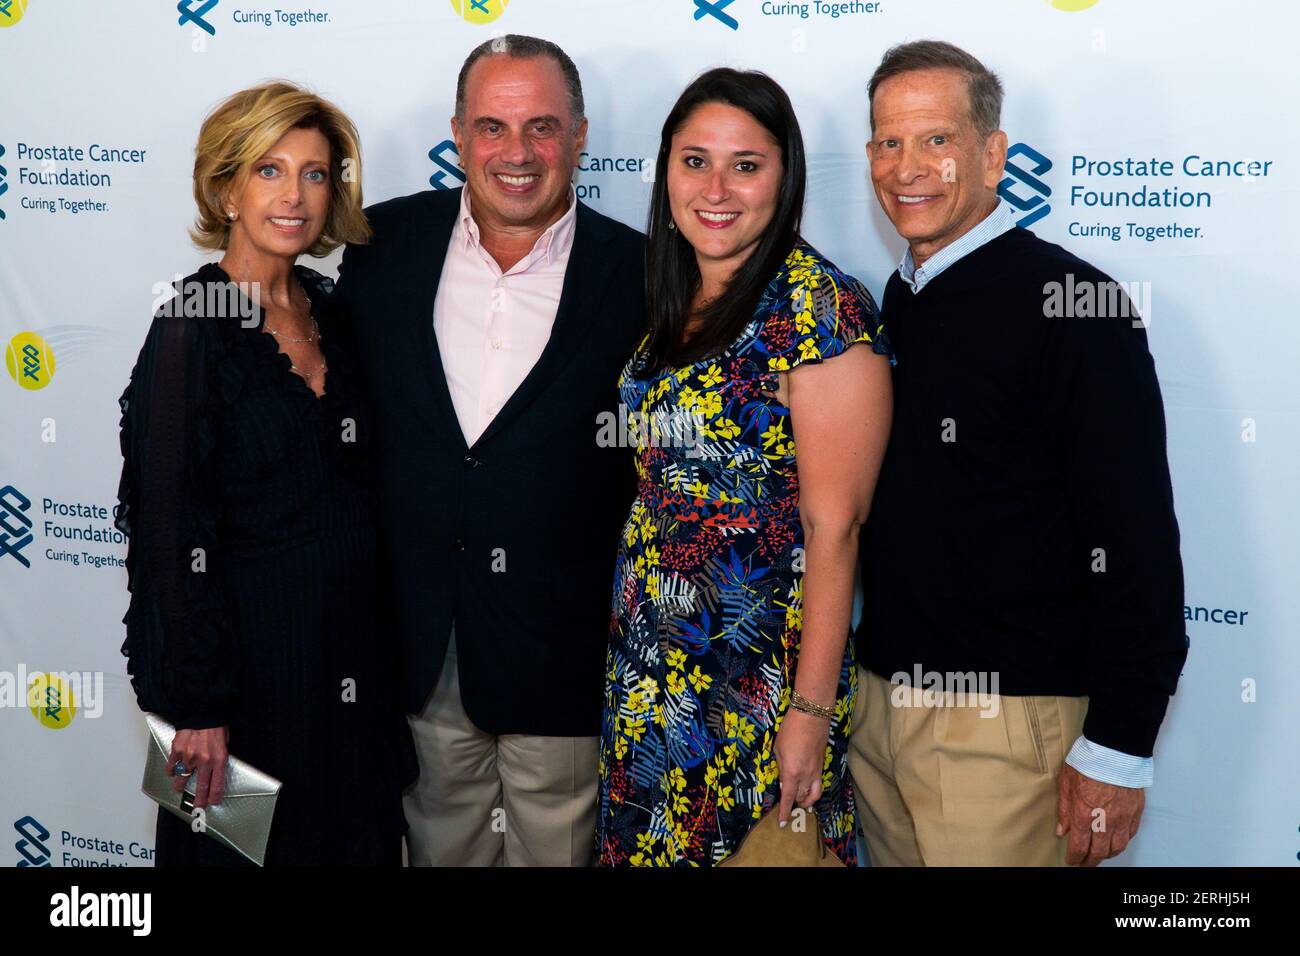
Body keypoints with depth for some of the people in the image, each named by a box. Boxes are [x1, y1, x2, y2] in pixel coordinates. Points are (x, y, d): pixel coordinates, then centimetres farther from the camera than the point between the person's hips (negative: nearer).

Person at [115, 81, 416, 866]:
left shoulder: (328, 310, 4)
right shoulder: (193, 329, -15)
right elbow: (173, 530, -16)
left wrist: (380, 652, 10)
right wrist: (198, 706, -16)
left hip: (352, 650, 6)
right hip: (252, 647, -6)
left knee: (357, 836, 18)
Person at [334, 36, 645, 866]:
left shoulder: (635, 274, -7)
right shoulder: (386, 244, 0)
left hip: (562, 655, -2)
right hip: (416, 641, 3)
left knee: (557, 849, 12)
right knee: (439, 844, 19)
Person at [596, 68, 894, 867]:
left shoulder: (821, 307, -16)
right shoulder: (673, 302, 7)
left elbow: (834, 526, -17)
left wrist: (812, 711, -18)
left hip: (759, 671, -7)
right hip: (652, 661, 7)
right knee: (655, 842, 18)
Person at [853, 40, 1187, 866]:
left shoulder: (1069, 303, -13)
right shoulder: (897, 302, 9)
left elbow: (1138, 541, -15)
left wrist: (1118, 749, -17)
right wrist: (863, 691, 13)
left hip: (1007, 726, -7)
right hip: (879, 705, 7)